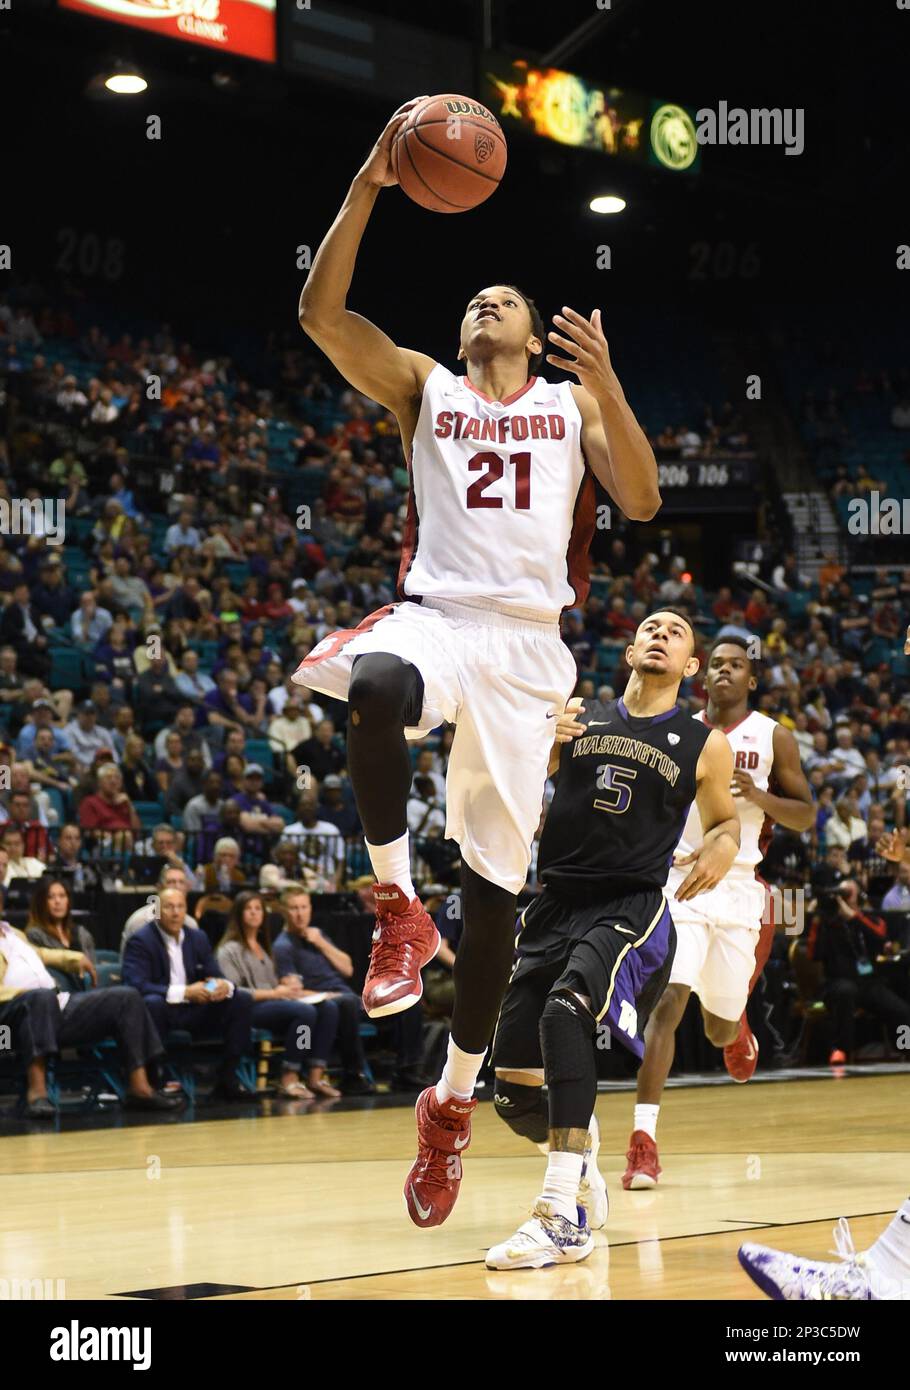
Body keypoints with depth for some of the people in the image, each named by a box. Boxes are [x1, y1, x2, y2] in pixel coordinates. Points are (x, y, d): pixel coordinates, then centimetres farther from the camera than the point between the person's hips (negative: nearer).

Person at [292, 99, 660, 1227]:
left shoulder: (574, 405, 16)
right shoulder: (423, 387, 15)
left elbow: (642, 502, 1)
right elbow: (320, 313, 0)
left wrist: (607, 389, -12)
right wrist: (367, 188, -9)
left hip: (526, 641, 1)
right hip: (434, 615, -1)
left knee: (495, 879, 1)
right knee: (377, 691, -41)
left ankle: (454, 1095, 16)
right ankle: (396, 907, -22)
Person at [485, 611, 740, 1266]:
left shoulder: (705, 744, 6)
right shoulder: (577, 719, 9)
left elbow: (724, 818, 22)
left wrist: (723, 847, -2)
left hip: (634, 907, -4)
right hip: (556, 904, 4)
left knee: (564, 1010, -34)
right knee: (515, 1093, 1)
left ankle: (564, 1218, -34)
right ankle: (581, 1154, 37)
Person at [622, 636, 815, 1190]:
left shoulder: (774, 738, 2)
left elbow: (806, 816, 2)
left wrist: (757, 794, -15)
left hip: (738, 888, 0)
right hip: (680, 880, 0)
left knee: (721, 1030, 10)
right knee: (669, 1003, -19)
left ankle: (737, 1025, 51)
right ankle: (644, 1141, -20)